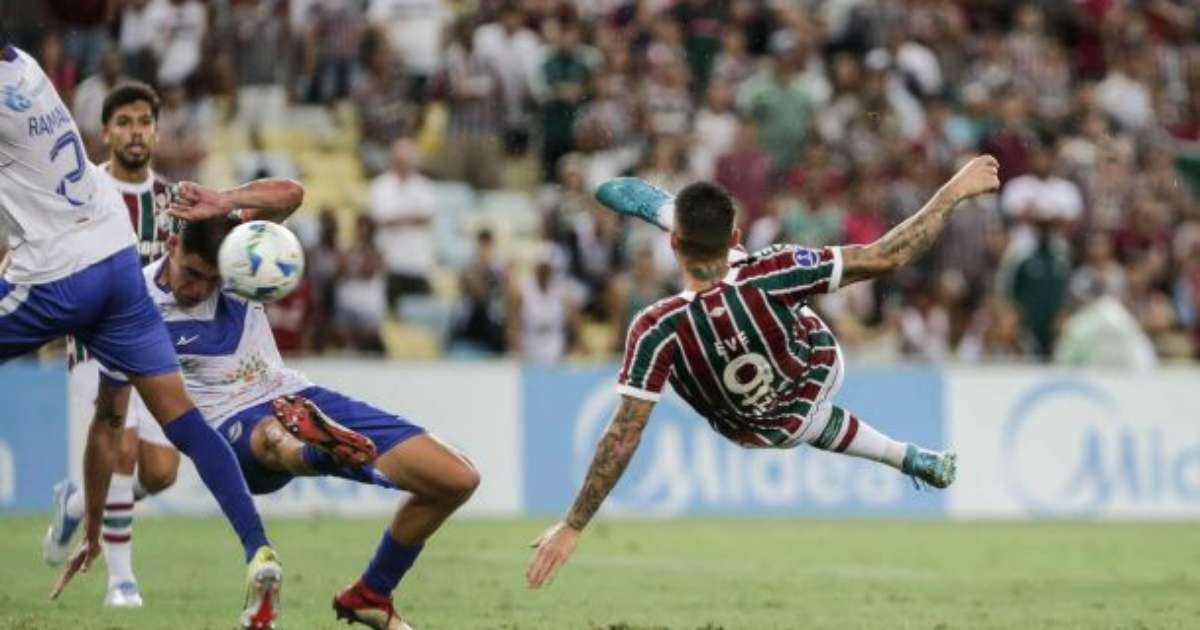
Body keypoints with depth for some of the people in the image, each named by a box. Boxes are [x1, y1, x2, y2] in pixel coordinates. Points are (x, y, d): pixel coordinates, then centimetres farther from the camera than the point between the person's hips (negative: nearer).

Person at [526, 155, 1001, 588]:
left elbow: (624, 436, -38)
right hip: (819, 373, 0)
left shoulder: (656, 331, -44)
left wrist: (572, 527, -29)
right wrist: (955, 191, -25)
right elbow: (888, 257, -37)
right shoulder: (769, 277, -43)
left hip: (759, 431, 0)